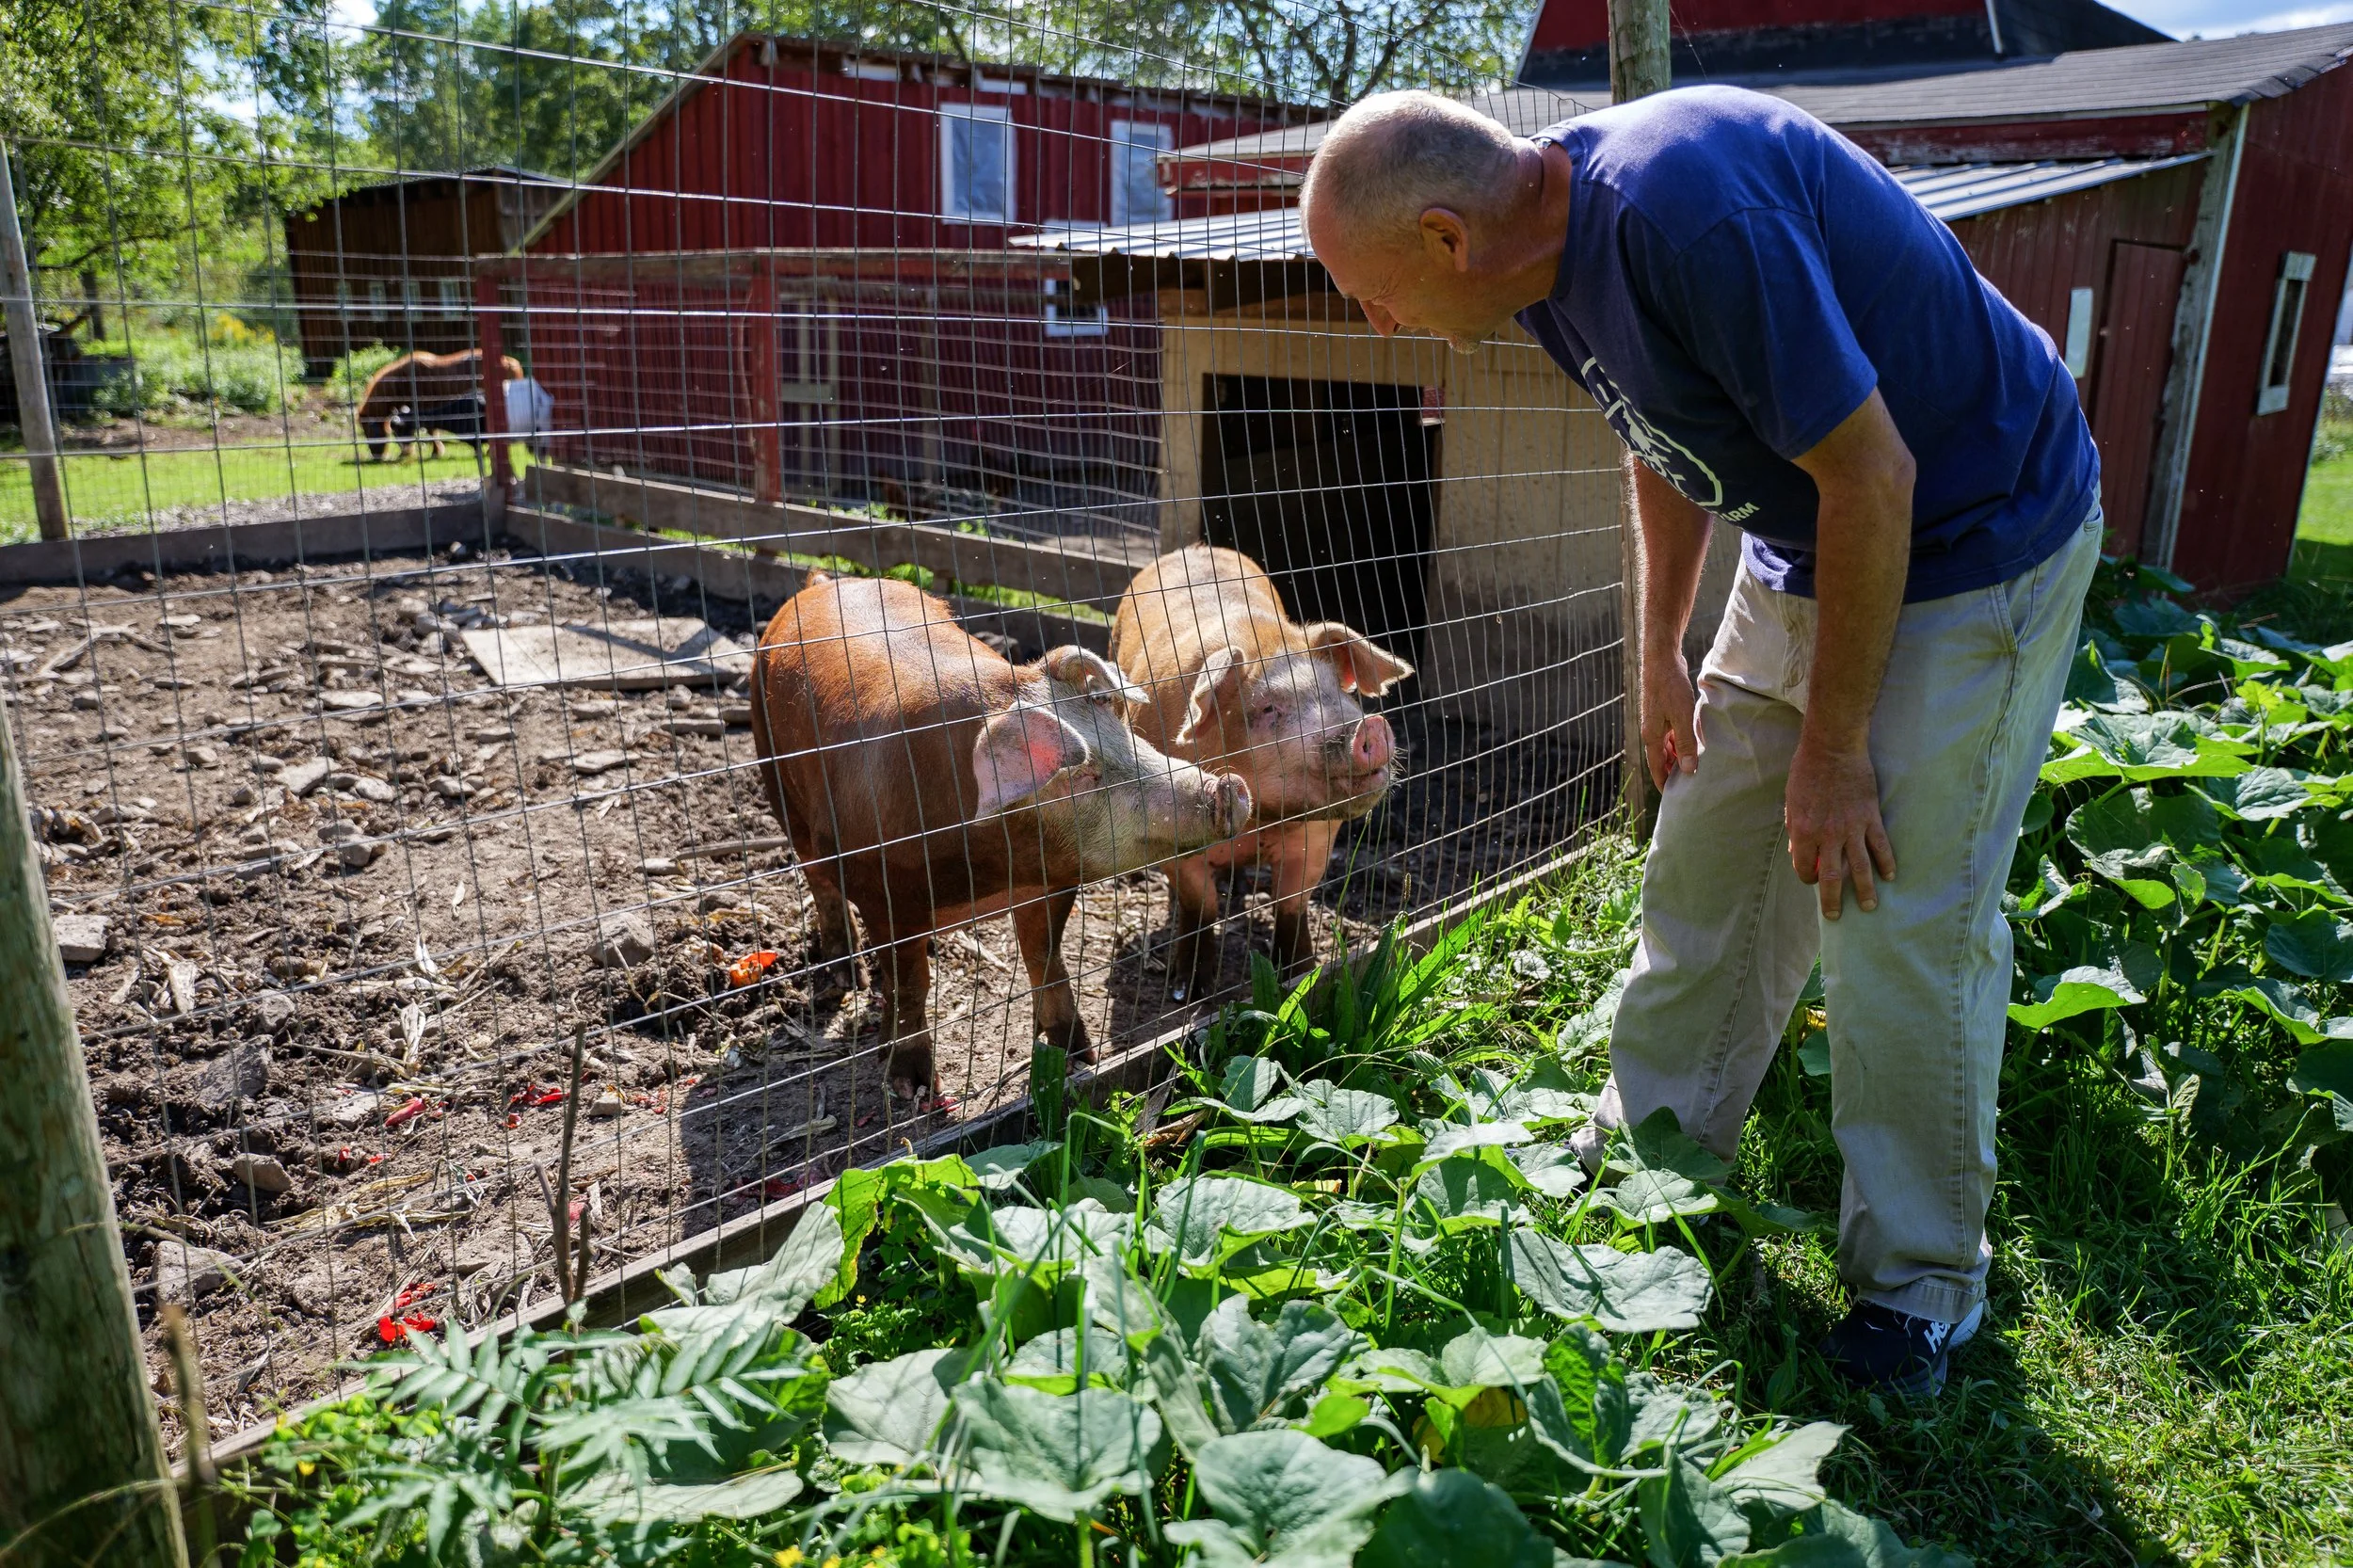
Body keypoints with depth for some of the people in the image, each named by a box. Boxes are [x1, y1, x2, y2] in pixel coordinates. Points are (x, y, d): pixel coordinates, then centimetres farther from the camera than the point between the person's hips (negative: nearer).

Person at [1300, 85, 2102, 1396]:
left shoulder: (1684, 209, -32)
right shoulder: (1557, 249, -4)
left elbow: (1872, 474, -27)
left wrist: (1834, 746, -19)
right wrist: (1662, 650, 12)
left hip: (1973, 543, -8)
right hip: (1805, 555, 8)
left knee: (1902, 924, -6)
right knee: (1709, 876, 11)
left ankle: (1922, 1280, 14)